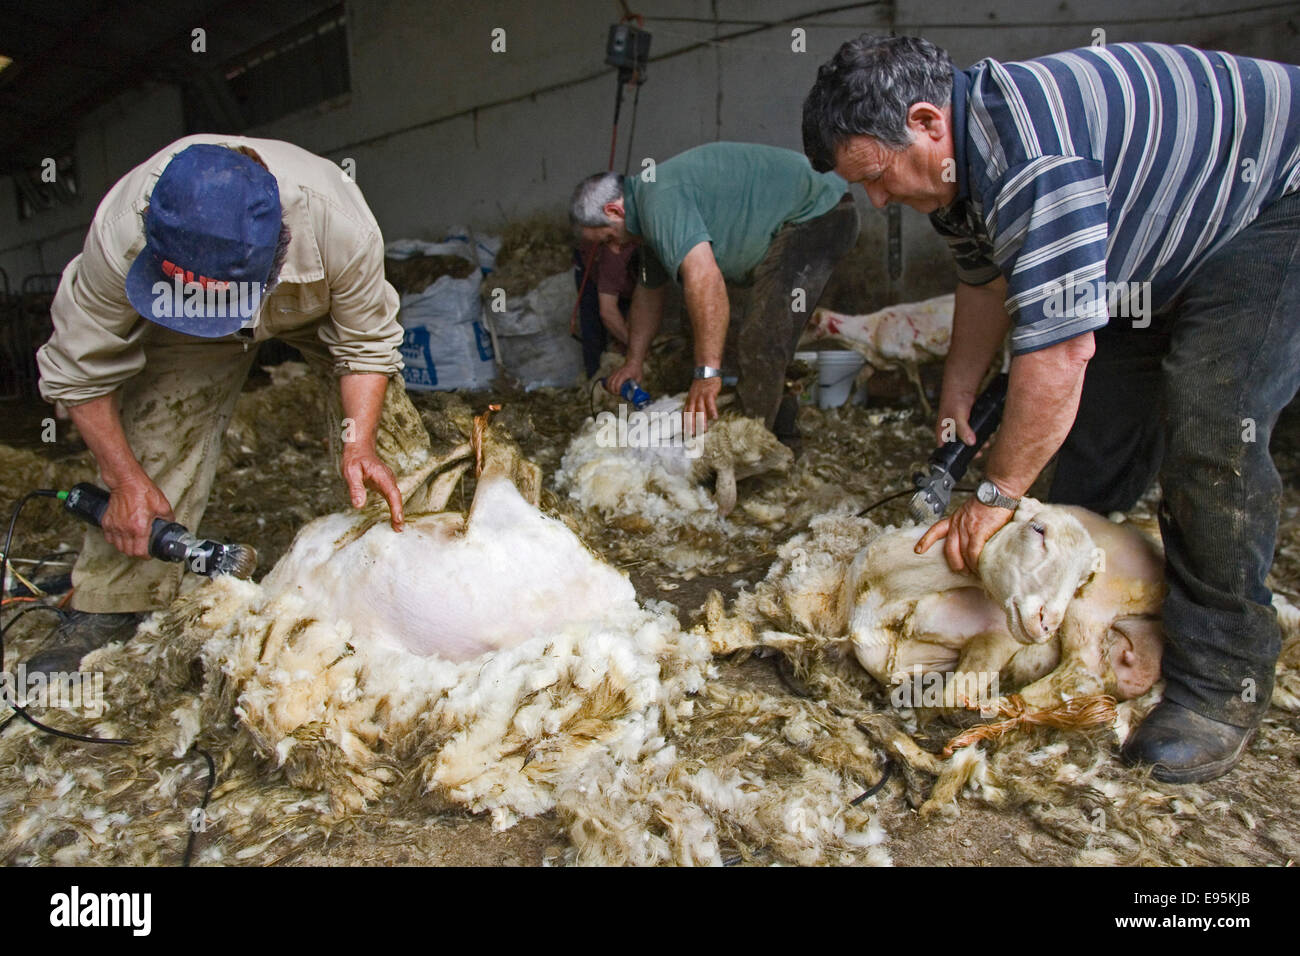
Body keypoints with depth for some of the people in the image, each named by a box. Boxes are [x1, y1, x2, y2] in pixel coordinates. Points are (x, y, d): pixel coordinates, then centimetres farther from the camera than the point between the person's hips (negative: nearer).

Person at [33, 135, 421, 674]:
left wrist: (358, 442, -37)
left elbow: (367, 345, -24)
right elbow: (79, 368, -20)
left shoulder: (341, 226, -42)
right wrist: (125, 479, -22)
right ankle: (107, 608, 1)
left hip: (319, 305, 0)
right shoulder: (119, 236, -38)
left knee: (386, 424, -17)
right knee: (155, 436, -15)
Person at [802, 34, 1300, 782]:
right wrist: (958, 397, 9)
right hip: (1160, 243, 10)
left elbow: (1058, 353, -38)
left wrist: (999, 494, -28)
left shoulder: (1028, 153, -37)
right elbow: (986, 280, 11)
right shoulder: (956, 160, -5)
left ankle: (1223, 684, -9)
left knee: (1210, 431, -22)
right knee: (1099, 419, 4)